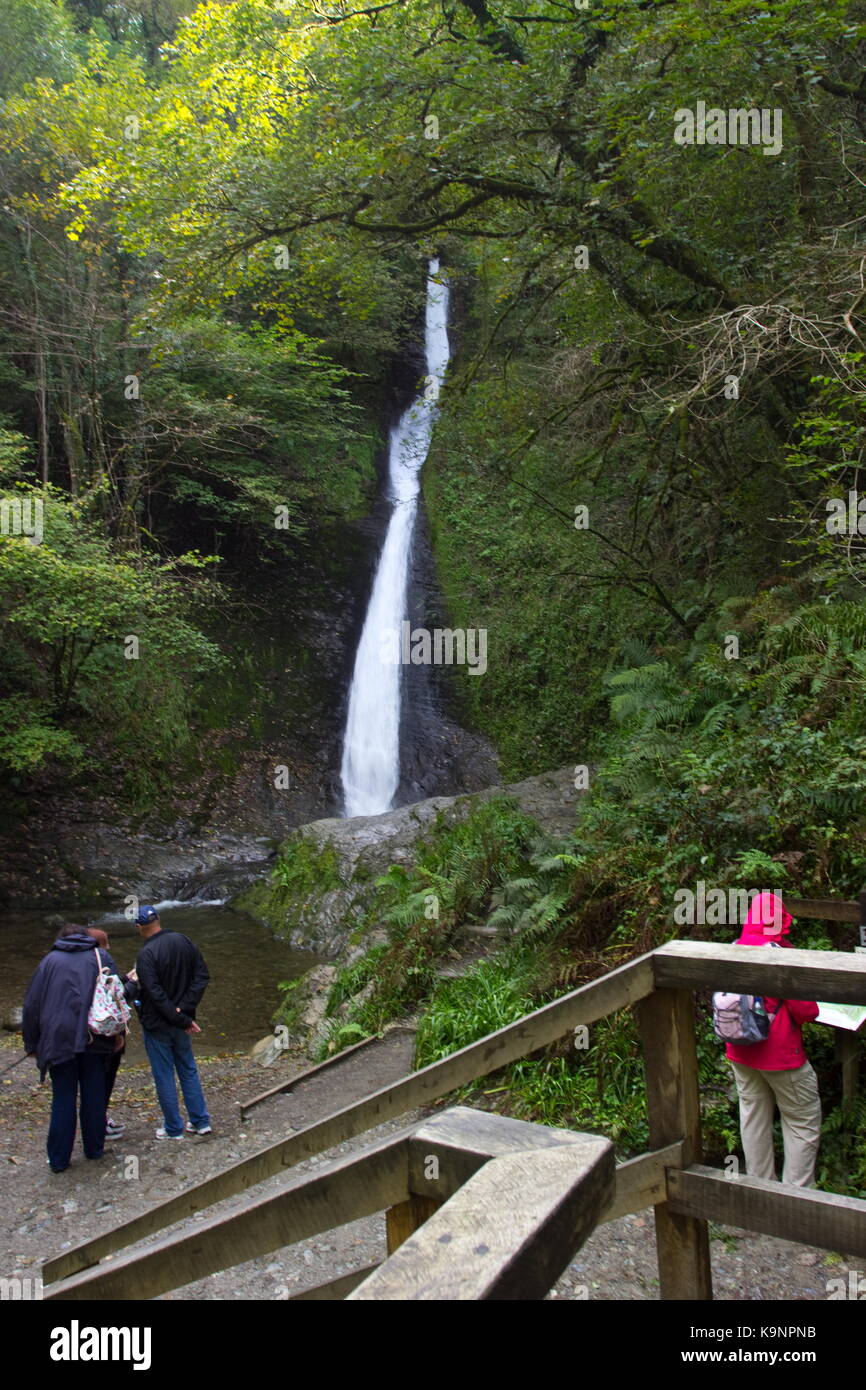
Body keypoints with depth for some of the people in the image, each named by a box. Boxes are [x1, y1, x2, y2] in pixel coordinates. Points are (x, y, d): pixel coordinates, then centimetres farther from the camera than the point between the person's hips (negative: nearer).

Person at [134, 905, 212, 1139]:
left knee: (164, 1076, 7)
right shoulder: (183, 941, -2)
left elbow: (156, 994, -24)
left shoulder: (146, 954, -21)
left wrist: (182, 1020, -18)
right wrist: (185, 1009, -9)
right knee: (188, 1070, 18)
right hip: (180, 1023, 6)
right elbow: (202, 976, -2)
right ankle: (201, 1121, 23)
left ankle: (174, 1129, 16)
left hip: (157, 1024, -6)